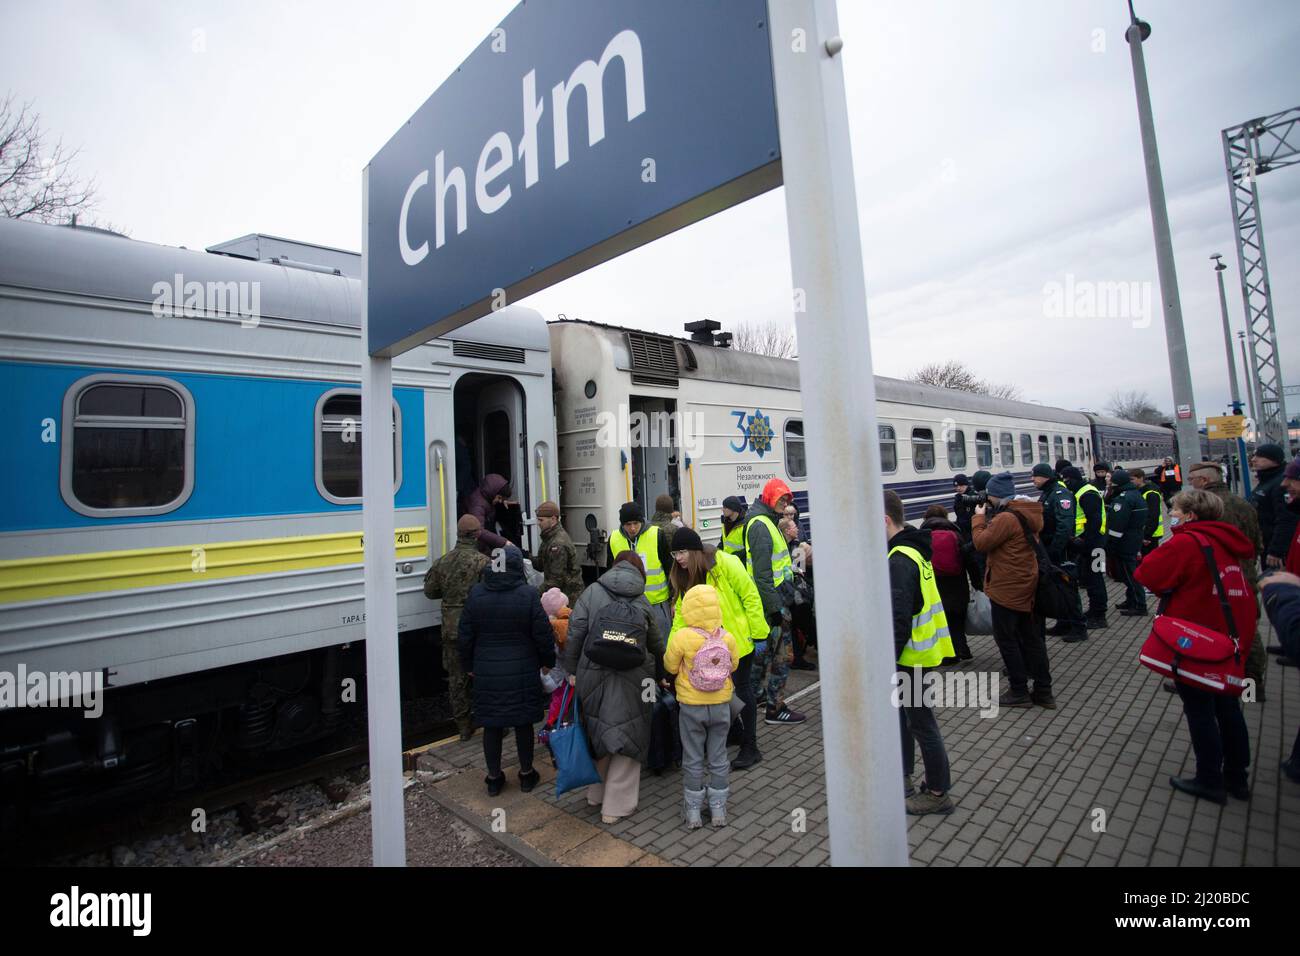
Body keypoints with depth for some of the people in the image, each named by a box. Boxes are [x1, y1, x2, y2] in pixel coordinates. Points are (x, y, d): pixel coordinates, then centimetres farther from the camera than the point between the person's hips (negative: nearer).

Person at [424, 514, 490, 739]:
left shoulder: (442, 562, 2)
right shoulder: (482, 562, -14)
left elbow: (430, 591, 10)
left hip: (451, 629, 4)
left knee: (457, 677, 14)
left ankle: (464, 726, 23)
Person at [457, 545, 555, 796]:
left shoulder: (476, 594, -6)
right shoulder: (528, 594, -14)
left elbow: (464, 637, 2)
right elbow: (543, 634, -10)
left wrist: (469, 666, 16)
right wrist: (547, 662, 6)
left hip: (487, 673, 2)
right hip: (522, 673, -2)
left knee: (491, 725, 15)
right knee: (523, 723, 13)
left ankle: (494, 777, 28)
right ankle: (526, 774, 28)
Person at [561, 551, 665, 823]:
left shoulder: (591, 593, 0)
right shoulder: (642, 601, 4)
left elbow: (575, 633, -4)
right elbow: (657, 645, 10)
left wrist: (572, 670, 5)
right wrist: (660, 675, 25)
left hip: (593, 676, 1)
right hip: (633, 681, -1)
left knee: (599, 734, 17)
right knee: (627, 737, 9)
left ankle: (597, 793, 35)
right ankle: (616, 806, 16)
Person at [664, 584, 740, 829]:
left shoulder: (682, 637, -20)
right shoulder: (727, 638, -11)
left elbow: (670, 666, -9)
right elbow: (733, 665, 4)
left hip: (691, 707, -2)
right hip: (721, 705, 2)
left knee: (693, 760, 13)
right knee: (718, 758, 17)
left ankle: (693, 812, 24)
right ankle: (718, 810, 28)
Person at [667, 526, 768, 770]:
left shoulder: (725, 564, -21)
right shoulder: (684, 576, -1)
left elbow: (750, 596, -17)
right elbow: (681, 614, 0)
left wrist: (759, 632, -17)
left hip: (739, 637, -6)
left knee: (742, 688, 4)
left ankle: (750, 747, 18)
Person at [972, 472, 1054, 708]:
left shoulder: (1006, 518, -22)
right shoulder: (1026, 513, 9)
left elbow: (981, 542, -19)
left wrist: (979, 516, -7)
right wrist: (989, 516, 4)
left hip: (1007, 588, -9)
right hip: (1027, 585, 9)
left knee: (1006, 638, 3)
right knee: (1032, 638, 15)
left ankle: (1019, 692, 10)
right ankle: (1043, 691, 22)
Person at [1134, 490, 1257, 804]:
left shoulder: (1186, 543, -19)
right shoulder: (1224, 541, 7)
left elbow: (1148, 574, -20)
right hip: (1233, 637, 8)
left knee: (1199, 710, 5)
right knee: (1228, 707, 18)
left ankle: (1210, 781, 15)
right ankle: (1236, 778, 30)